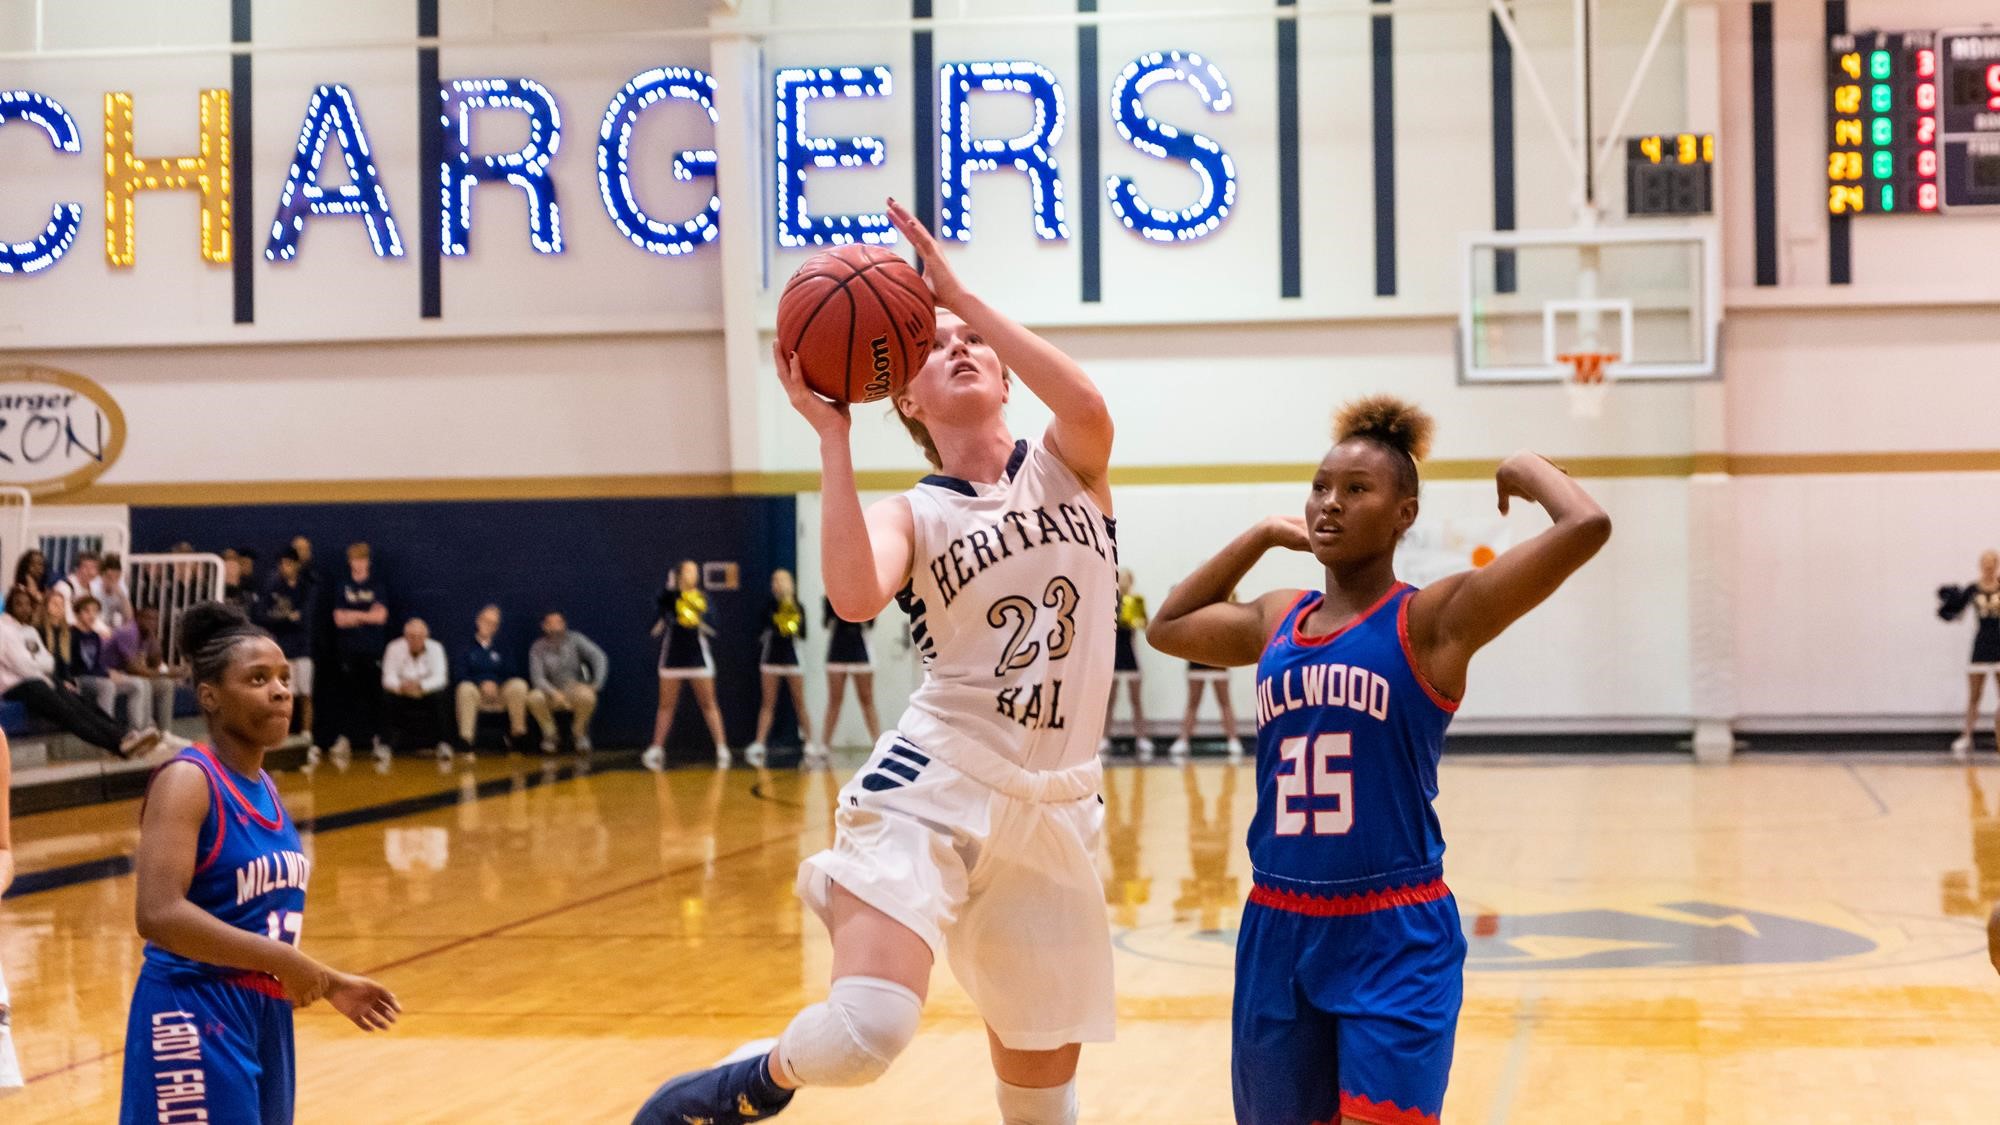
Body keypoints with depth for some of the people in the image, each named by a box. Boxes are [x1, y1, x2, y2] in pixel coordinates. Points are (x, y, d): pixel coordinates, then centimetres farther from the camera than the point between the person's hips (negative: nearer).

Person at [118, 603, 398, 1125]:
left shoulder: (263, 787, 12)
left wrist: (328, 983, 17)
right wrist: (282, 961, -25)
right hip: (196, 1018, -9)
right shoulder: (187, 781, -14)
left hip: (264, 1016, 9)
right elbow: (159, 915, -27)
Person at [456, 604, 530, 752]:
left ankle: (518, 732, -21)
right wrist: (482, 684, -15)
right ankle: (465, 738, -42)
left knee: (519, 685, -28)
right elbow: (462, 675, 1)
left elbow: (511, 674, 10)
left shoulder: (502, 649, 18)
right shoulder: (467, 649, 11)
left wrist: (495, 684, -9)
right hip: (476, 692, -2)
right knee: (465, 689, -37)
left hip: (500, 694, 2)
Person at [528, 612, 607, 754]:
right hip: (552, 693, 0)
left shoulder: (574, 639, -6)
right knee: (534, 698, -32)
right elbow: (537, 677, -15)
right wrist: (554, 693, -33)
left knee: (587, 696, -35)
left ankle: (579, 733, -4)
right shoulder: (538, 648, -5)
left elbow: (599, 657, -12)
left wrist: (598, 683, -26)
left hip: (576, 689, 0)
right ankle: (549, 734, -3)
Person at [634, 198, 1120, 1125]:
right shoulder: (908, 516, 4)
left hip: (1051, 806, 3)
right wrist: (831, 433, -14)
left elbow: (1090, 409, -17)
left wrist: (959, 294, -15)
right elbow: (855, 597, -20)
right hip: (935, 785, -3)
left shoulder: (1066, 468, 9)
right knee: (864, 1032, -24)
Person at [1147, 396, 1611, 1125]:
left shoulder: (1434, 620, -7)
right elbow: (1166, 627, 29)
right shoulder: (1276, 621, 10)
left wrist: (1527, 469, 1)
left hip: (1395, 935, -5)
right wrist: (1264, 534, 22)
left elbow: (1587, 528, -18)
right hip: (1277, 930, 6)